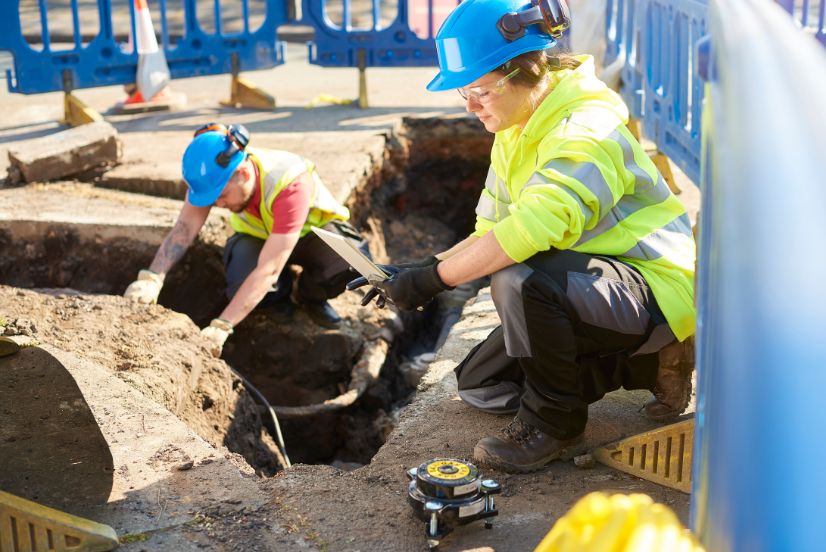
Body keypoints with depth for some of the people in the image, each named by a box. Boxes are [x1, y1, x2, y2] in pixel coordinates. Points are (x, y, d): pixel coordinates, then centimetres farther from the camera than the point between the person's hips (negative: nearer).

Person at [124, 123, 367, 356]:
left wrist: (220, 327, -49)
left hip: (314, 230, -2)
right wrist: (151, 279, -47)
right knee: (241, 285, -32)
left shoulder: (291, 184, -41)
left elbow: (267, 270, -44)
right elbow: (184, 228, -30)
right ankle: (279, 293, 5)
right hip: (258, 235, 3)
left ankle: (311, 297, -2)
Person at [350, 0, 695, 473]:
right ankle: (648, 365, 13)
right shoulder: (514, 136, 6)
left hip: (656, 290, -10)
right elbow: (491, 233, 6)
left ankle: (555, 424, -12)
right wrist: (419, 271, -11)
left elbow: (531, 229, -40)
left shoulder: (587, 130, -25)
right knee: (479, 385, 12)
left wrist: (434, 279, -32)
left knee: (521, 280, -36)